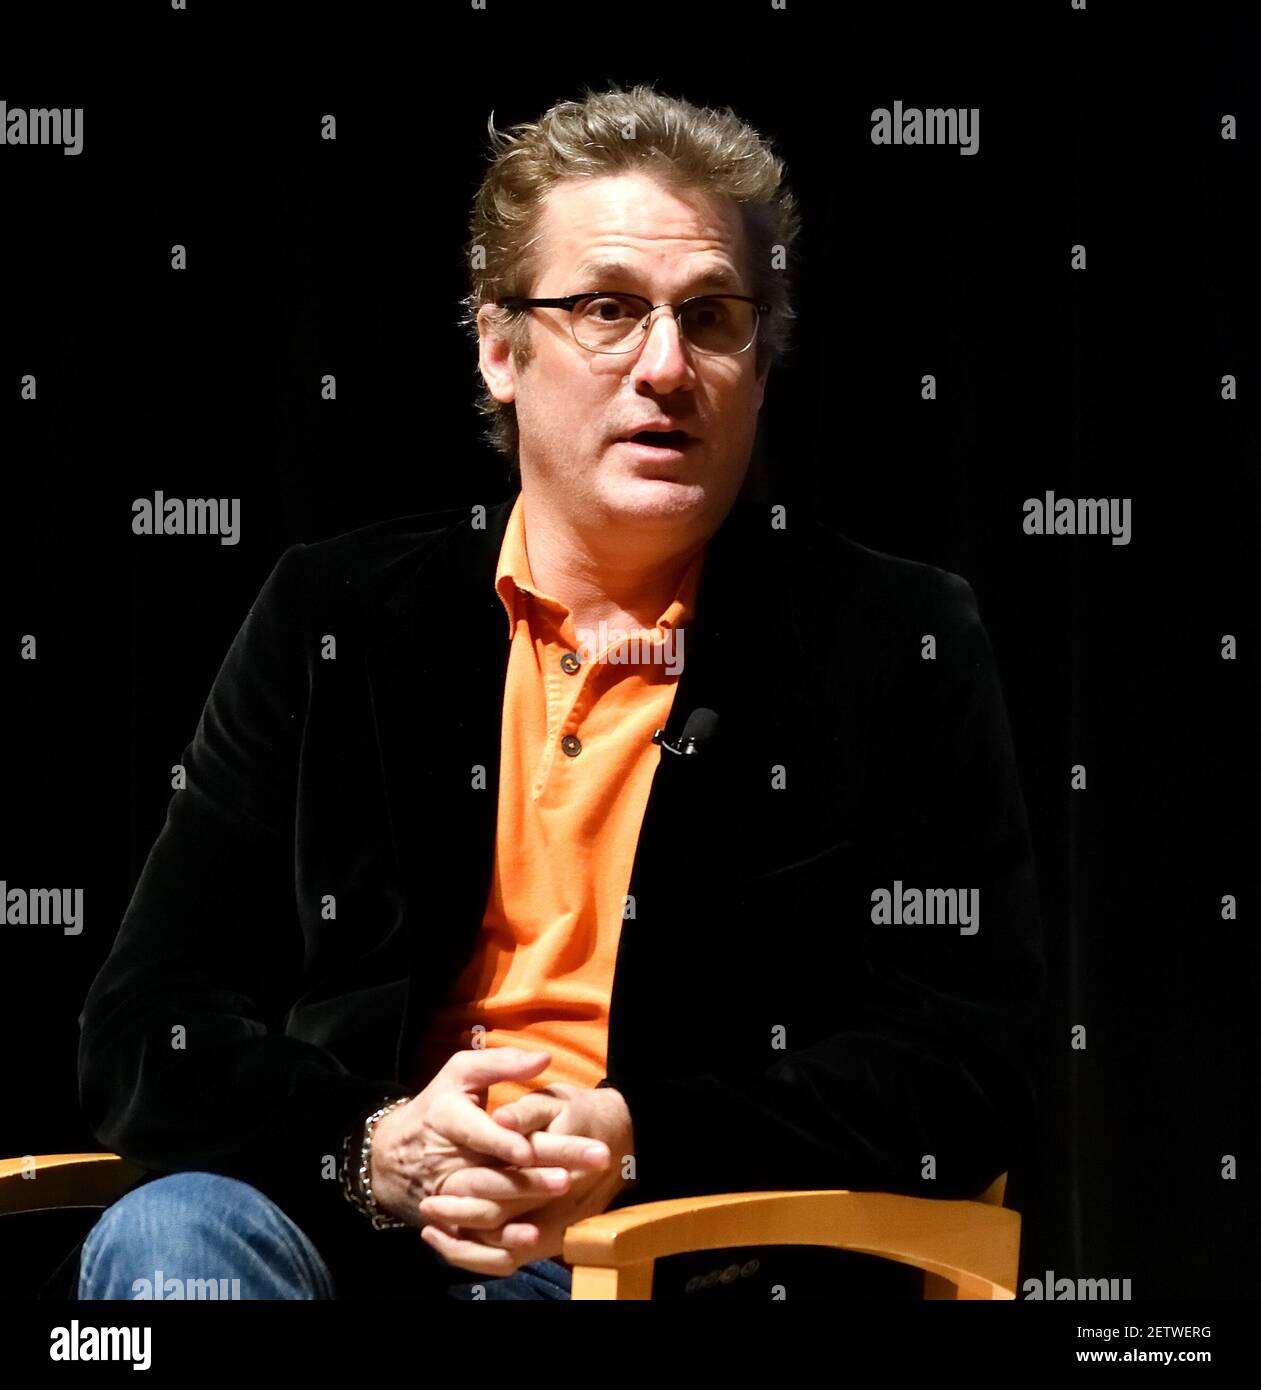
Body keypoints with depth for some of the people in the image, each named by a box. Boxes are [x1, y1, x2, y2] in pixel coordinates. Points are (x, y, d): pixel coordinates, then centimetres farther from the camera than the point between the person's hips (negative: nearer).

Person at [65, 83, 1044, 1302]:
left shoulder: (899, 646, 6)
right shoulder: (335, 619, 12)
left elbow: (965, 1070, -1)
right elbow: (144, 1034, 7)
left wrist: (637, 1145, -17)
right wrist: (376, 1147, -14)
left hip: (713, 1267, -3)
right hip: (366, 1240, 4)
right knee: (166, 1236, -30)